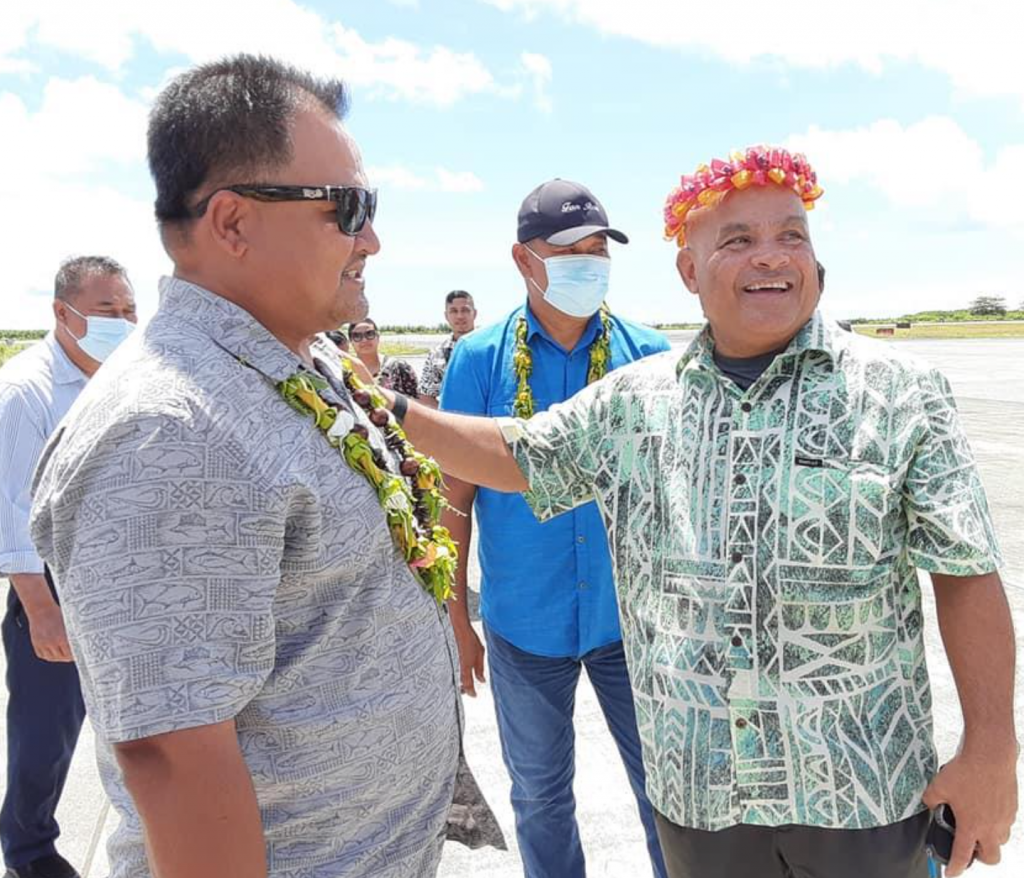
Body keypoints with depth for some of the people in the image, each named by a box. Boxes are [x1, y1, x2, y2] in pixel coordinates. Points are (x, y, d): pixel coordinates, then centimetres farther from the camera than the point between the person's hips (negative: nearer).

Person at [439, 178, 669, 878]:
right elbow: (456, 497, -2)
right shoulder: (479, 360, -6)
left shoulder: (647, 354, -3)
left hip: (631, 617, 0)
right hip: (523, 623, 0)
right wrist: (456, 618, -2)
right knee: (539, 795, 18)